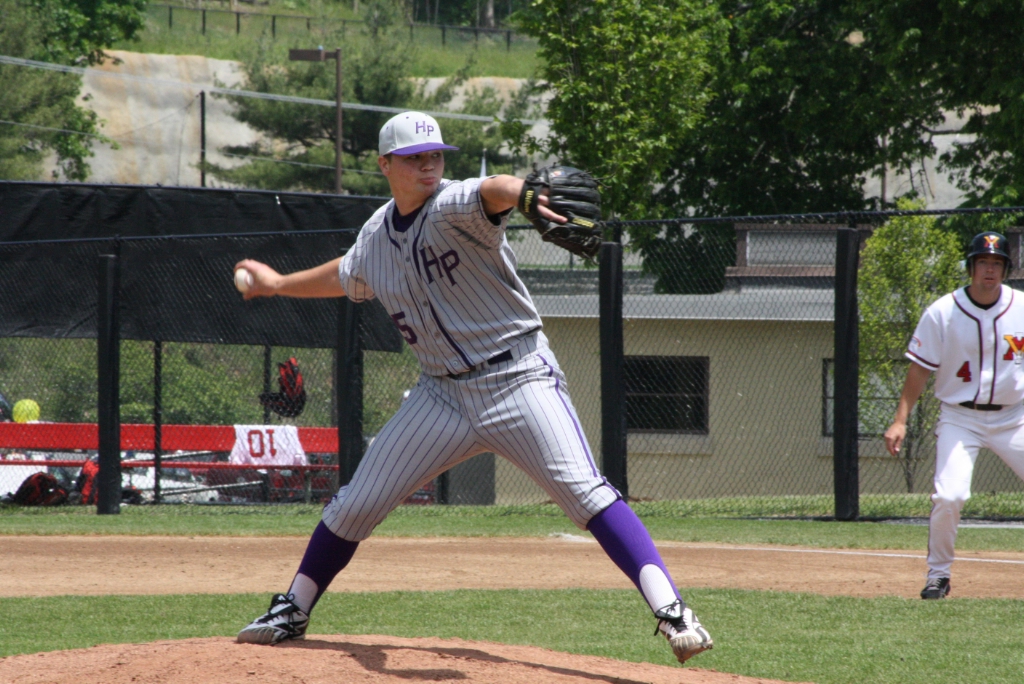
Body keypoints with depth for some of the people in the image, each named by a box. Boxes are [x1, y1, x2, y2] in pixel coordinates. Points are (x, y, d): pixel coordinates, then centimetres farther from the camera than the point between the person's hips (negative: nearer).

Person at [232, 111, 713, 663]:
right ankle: (291, 612, 28)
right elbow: (346, 277, 33)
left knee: (585, 492, -22)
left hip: (517, 377, -6)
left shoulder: (452, 208, -13)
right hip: (443, 391, 6)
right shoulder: (377, 235, 8)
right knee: (356, 504, 8)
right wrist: (279, 285, 45)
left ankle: (671, 612, -28)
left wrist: (524, 193, -63)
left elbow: (493, 191, -40)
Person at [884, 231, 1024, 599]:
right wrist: (900, 420, -10)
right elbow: (920, 369, -4)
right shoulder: (942, 313, -7)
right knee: (949, 496, -18)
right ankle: (938, 574, 1)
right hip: (960, 419, -2)